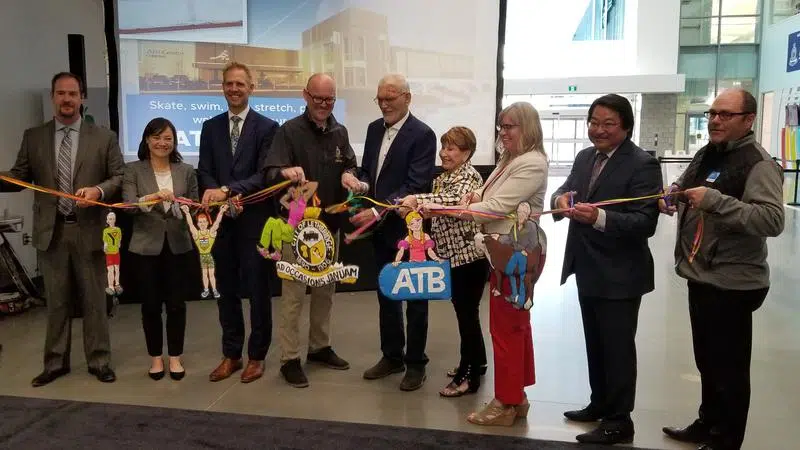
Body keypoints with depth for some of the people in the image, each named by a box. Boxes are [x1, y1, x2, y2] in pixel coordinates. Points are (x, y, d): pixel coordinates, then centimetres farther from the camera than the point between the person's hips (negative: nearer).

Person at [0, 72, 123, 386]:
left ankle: (99, 361, 18)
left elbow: (120, 177, 1)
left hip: (88, 231, -1)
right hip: (50, 232, 2)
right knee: (56, 301, 11)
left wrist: (99, 190, -17)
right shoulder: (33, 137, 8)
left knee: (94, 300, 6)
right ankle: (56, 362, 23)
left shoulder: (104, 137, 3)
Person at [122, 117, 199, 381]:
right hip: (146, 246, -1)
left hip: (178, 246, 1)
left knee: (177, 303, 5)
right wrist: (153, 197, -28)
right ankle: (156, 357, 22)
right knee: (150, 304, 7)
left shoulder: (186, 171, 5)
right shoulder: (133, 170, 0)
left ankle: (175, 357, 19)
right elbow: (129, 205, -13)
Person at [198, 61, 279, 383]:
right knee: (226, 289, 12)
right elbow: (204, 172, 5)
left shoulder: (267, 127, -3)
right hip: (221, 219, 4)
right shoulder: (210, 127, 11)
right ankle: (231, 354, 24)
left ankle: (257, 356, 18)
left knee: (258, 289, 5)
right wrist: (214, 192, -17)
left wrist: (228, 190, -23)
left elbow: (265, 175, -12)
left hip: (255, 219, -4)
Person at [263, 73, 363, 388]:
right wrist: (287, 171, -39)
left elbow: (349, 165, 11)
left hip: (329, 222, 6)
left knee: (326, 289, 15)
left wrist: (349, 175, -14)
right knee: (293, 292, -3)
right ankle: (289, 359, 7)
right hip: (297, 222, -6)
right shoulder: (289, 130, -8)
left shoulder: (340, 132, 8)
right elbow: (271, 171, -16)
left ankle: (320, 347, 30)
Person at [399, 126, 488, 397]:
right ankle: (476, 362, 33)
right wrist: (416, 209, 5)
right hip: (453, 255, 9)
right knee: (464, 311, 18)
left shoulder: (469, 176, -13)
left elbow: (456, 200, -34)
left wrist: (418, 199, -43)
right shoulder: (441, 179, 13)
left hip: (470, 255, -9)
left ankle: (469, 376, 5)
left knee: (467, 313, -3)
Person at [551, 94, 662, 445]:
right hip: (588, 270, 8)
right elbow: (566, 188, 9)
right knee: (595, 344, 21)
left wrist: (599, 217, -37)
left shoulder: (643, 164, -16)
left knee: (618, 347, 4)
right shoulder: (585, 157, 9)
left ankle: (619, 421, 18)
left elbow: (645, 223, -23)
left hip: (619, 274, -8)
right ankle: (600, 404, 37)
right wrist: (562, 197, -15)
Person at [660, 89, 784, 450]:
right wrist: (673, 193, 1)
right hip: (700, 276, 9)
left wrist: (715, 200, -33)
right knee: (706, 361, 21)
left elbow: (773, 220, -28)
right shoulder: (706, 154, 10)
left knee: (729, 368, 5)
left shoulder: (758, 163, -16)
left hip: (731, 283, -8)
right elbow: (687, 189, 24)